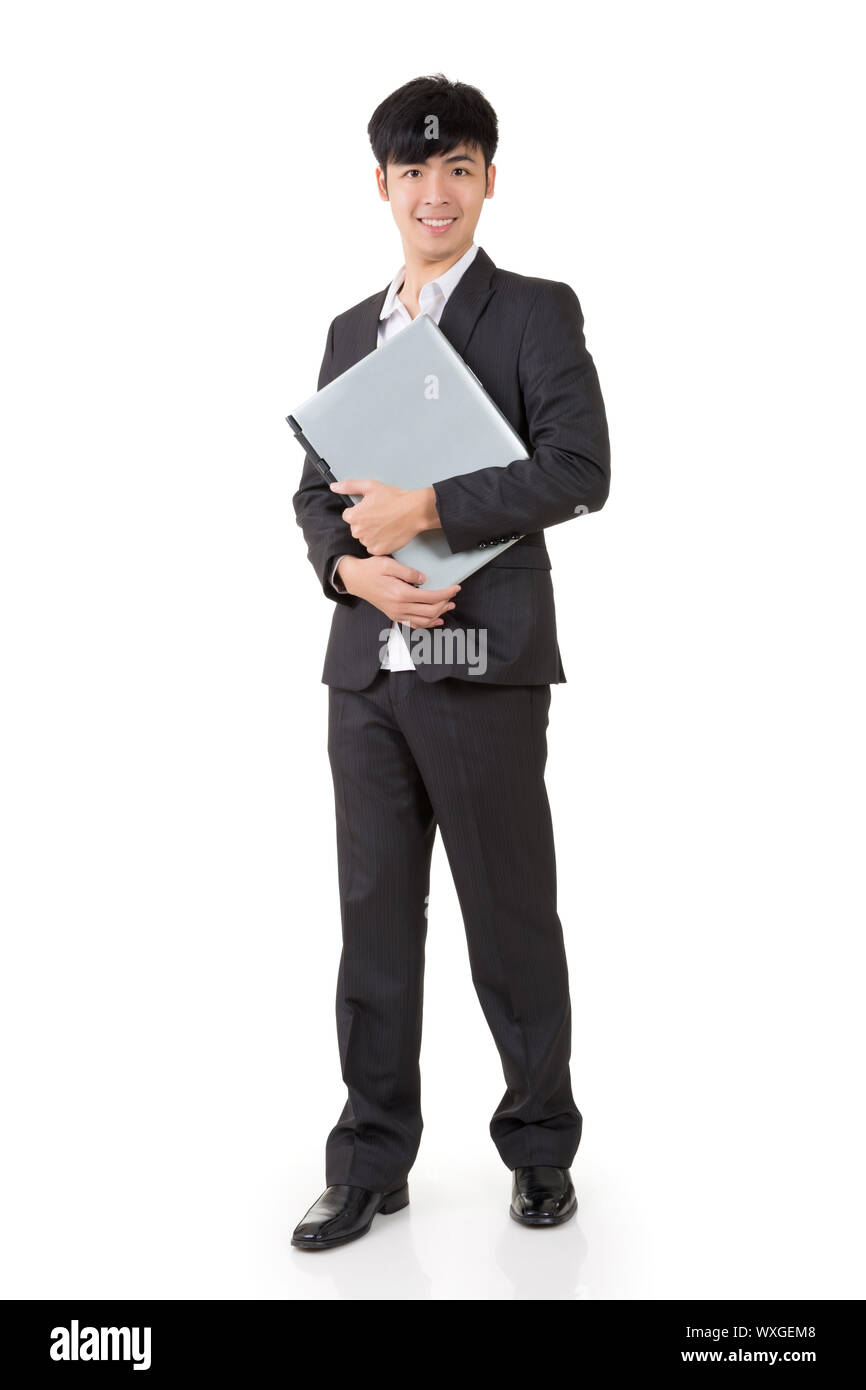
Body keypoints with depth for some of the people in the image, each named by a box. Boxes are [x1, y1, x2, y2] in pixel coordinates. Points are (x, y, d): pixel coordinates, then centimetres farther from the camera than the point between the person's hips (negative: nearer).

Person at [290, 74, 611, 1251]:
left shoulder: (536, 313, 1)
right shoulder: (352, 331, 17)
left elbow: (580, 472, -11)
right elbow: (316, 488, 16)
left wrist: (424, 509, -17)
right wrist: (351, 566, -5)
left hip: (483, 667, -5)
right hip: (365, 668, 5)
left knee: (511, 921, 5)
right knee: (375, 920, 9)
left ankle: (541, 1146, 25)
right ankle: (371, 1165, 21)